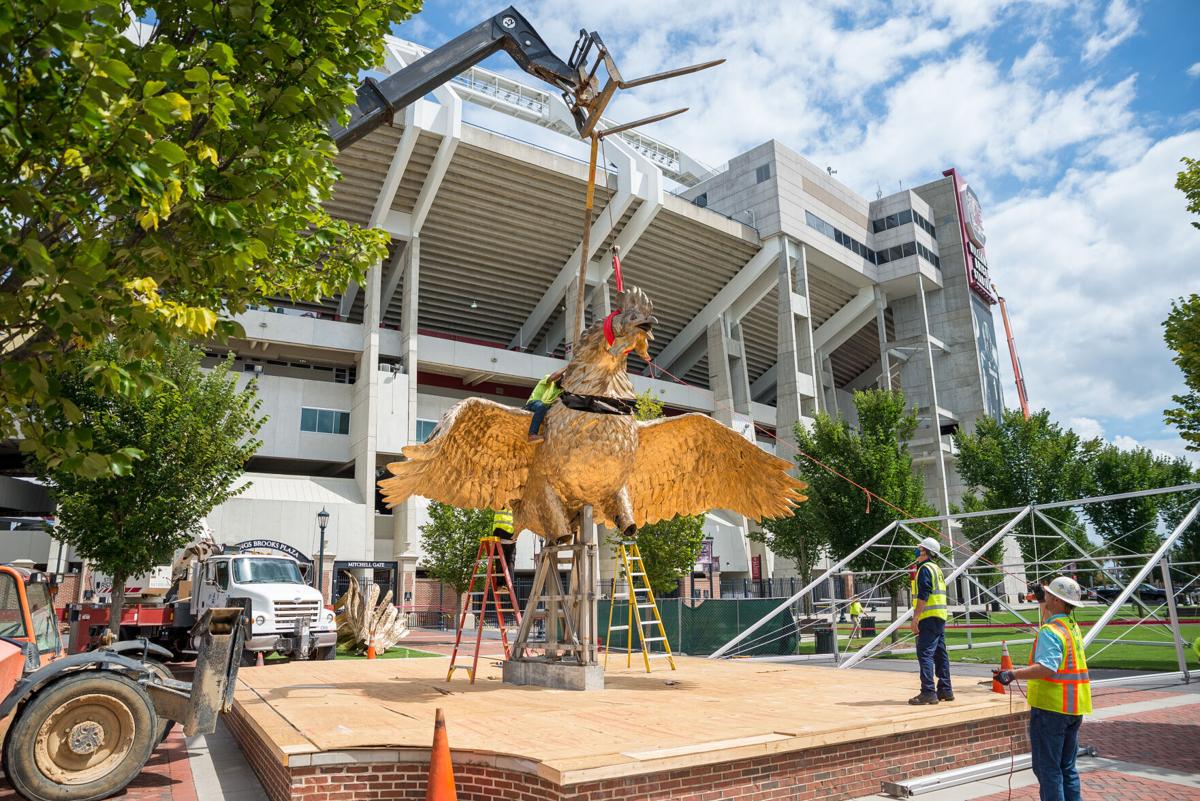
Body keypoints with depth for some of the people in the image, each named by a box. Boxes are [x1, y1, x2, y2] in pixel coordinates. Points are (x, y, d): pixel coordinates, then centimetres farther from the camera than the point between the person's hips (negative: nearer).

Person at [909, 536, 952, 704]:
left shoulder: (925, 569, -11)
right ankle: (945, 690, 18)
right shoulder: (937, 569, 20)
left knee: (925, 654, -10)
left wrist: (915, 618, -18)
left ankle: (928, 692, -14)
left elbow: (923, 596, -19)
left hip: (929, 618, -10)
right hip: (940, 617, 10)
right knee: (940, 654, 13)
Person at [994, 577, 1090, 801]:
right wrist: (1042, 601, 41)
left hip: (1051, 707, -9)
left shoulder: (1050, 631, -19)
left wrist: (1013, 674, -42)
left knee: (1047, 768, 0)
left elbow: (1046, 667, -33)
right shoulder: (1072, 626, 8)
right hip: (1074, 708, 9)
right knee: (1067, 768, 18)